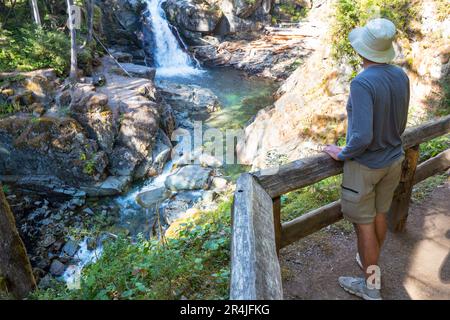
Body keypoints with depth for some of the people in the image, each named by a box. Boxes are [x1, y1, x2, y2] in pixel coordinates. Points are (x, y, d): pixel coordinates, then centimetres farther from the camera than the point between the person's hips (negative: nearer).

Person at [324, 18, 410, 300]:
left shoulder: (363, 83, -27)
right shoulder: (402, 77, -4)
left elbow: (363, 137, -30)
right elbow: (400, 125, 7)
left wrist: (342, 153, -13)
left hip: (365, 165, -7)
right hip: (394, 160, 7)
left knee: (364, 224, 8)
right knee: (380, 214, 22)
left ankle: (371, 286, 25)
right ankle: (372, 264, 44)